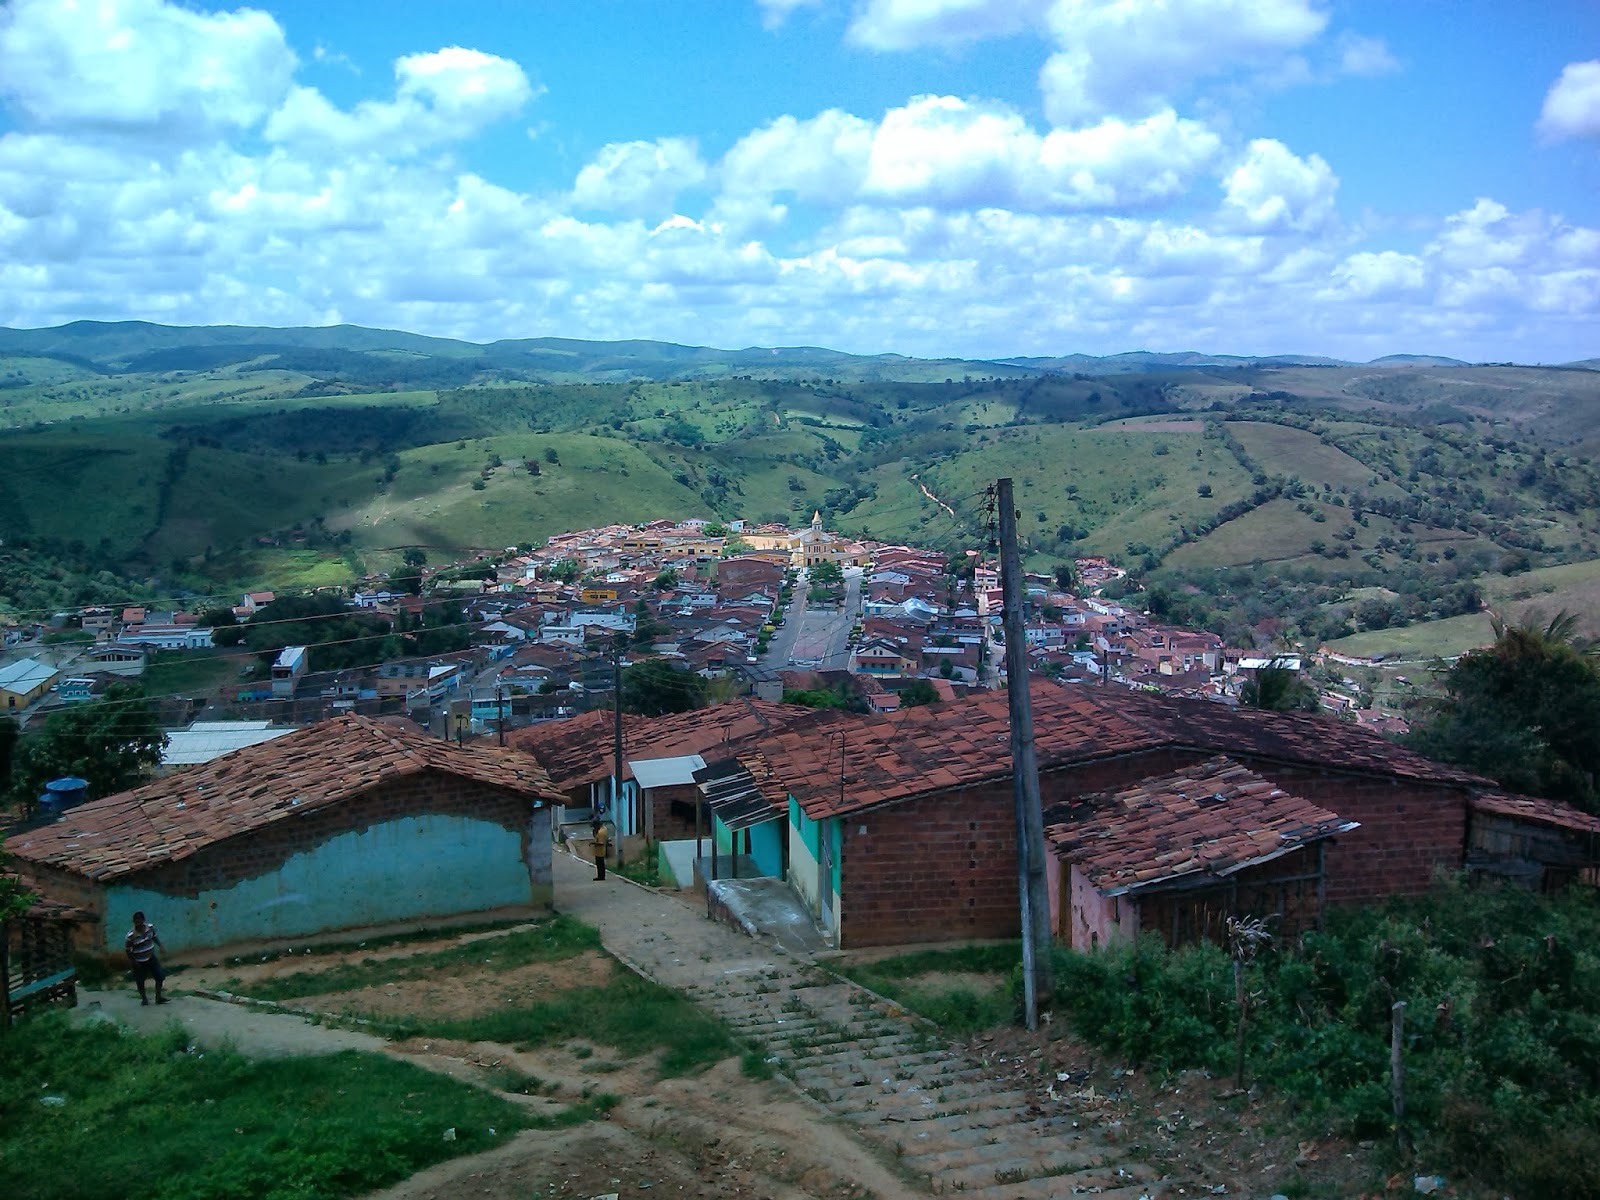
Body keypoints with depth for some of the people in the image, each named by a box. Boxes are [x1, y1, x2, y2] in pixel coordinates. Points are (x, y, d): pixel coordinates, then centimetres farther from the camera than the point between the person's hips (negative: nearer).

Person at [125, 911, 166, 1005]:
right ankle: (144, 998, 32)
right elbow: (128, 950, -15)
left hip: (151, 957, 4)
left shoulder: (150, 927, -13)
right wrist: (134, 962, -14)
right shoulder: (130, 936, -26)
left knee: (160, 976, 5)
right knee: (140, 981, 10)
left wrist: (161, 945, 0)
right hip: (139, 962, -4)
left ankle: (158, 997, 21)